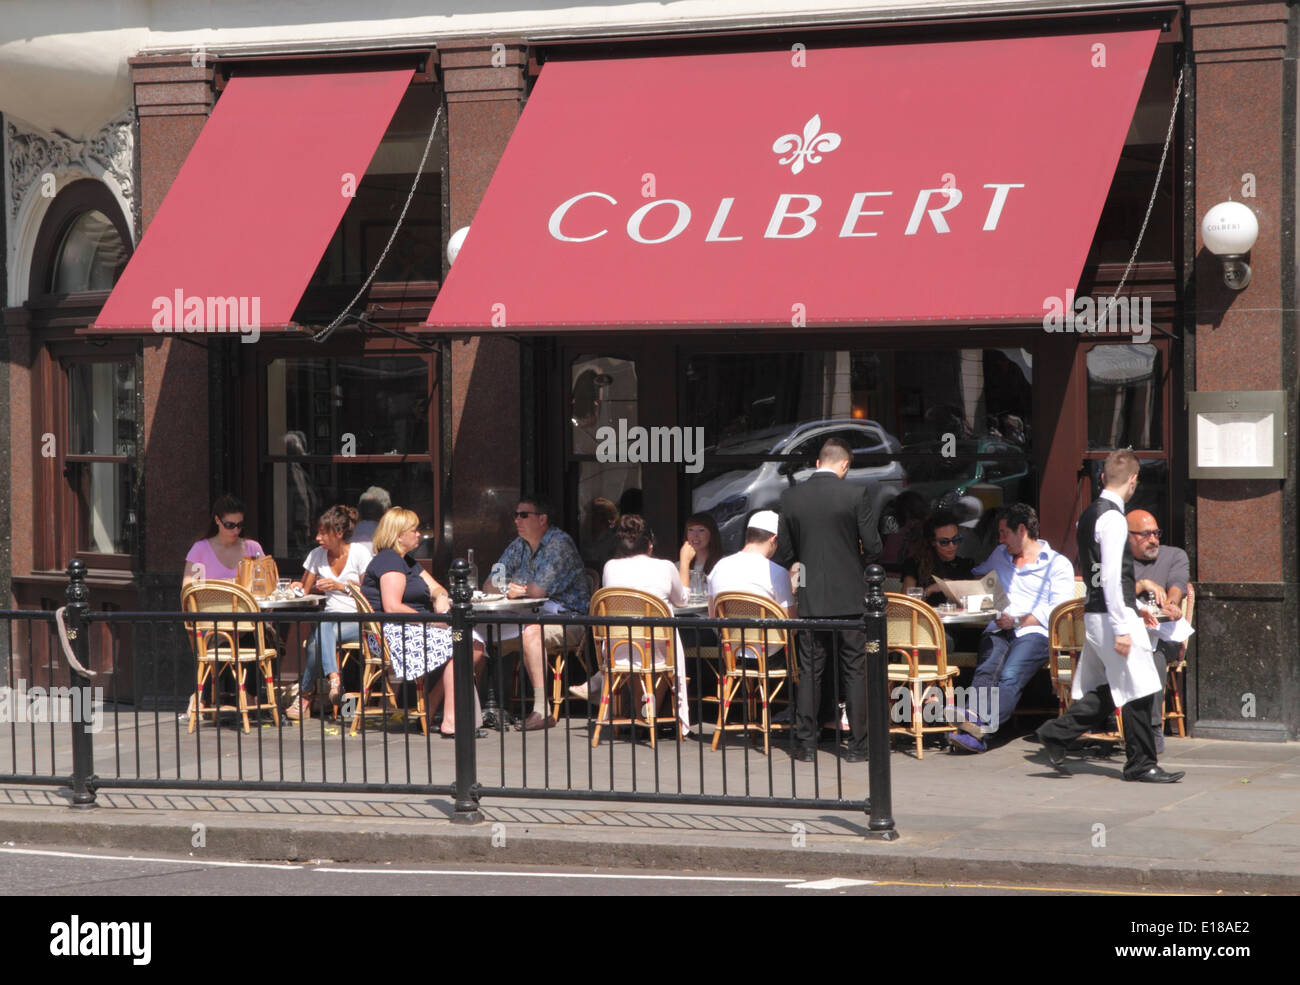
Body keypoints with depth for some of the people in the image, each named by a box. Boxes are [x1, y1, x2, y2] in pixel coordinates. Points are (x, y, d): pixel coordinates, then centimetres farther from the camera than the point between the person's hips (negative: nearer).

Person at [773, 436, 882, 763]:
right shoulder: (855, 494, -9)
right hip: (848, 597, -2)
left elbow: (784, 553, 3)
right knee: (854, 672, 4)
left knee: (809, 671, 8)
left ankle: (807, 744, 8)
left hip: (809, 598, 2)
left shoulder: (791, 497, 0)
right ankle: (857, 744, 4)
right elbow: (872, 546, -8)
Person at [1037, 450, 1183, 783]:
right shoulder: (1112, 518, -16)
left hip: (1095, 614, 9)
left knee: (1103, 691, 14)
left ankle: (1056, 734, 11)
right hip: (1114, 616, -9)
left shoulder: (1088, 515, 14)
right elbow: (1111, 577, -22)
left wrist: (1134, 607, 27)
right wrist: (1121, 628, -22)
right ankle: (1141, 764, 2)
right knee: (1138, 690, -3)